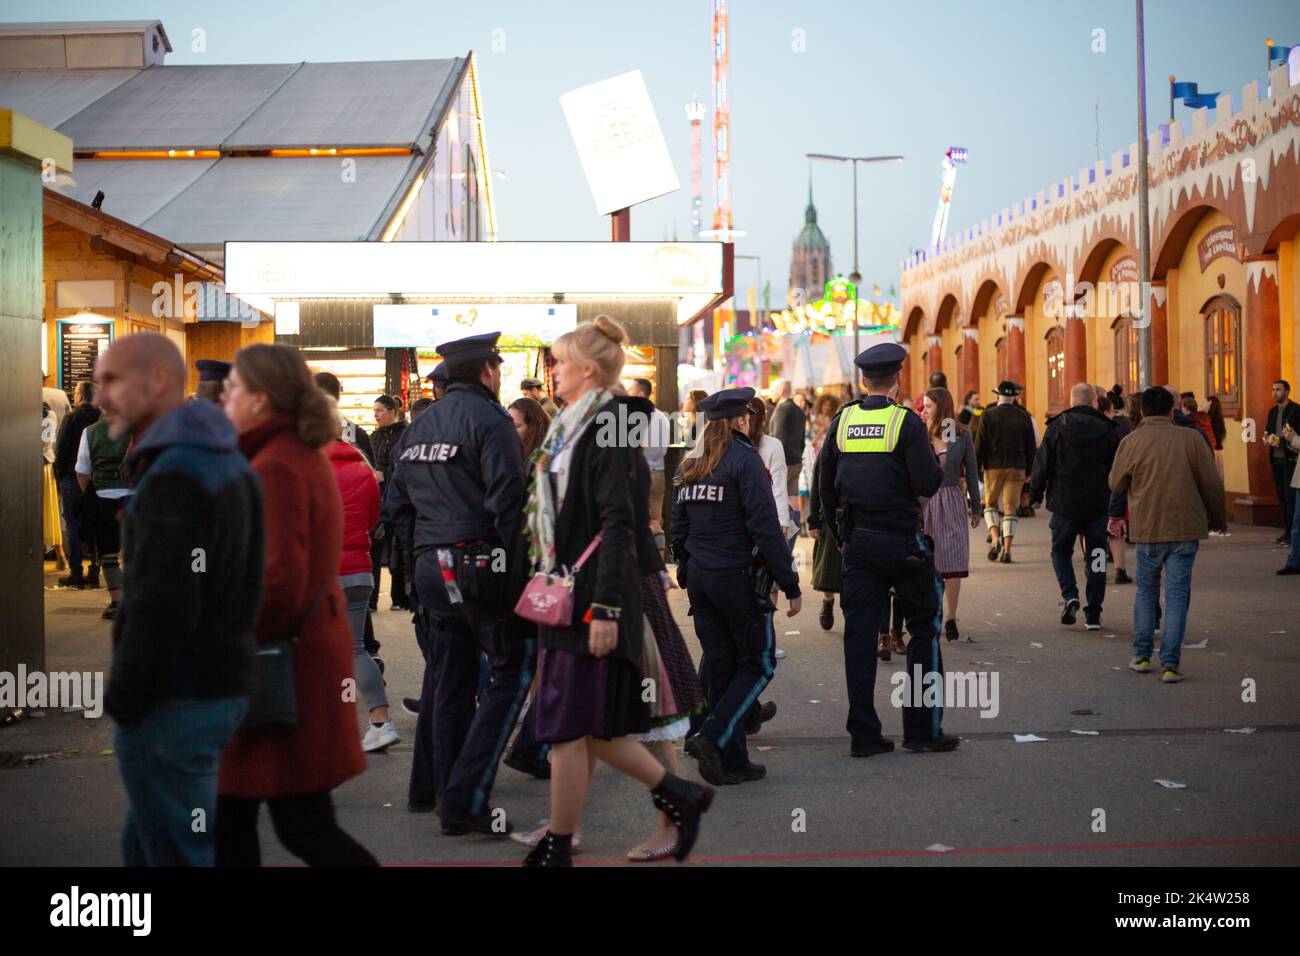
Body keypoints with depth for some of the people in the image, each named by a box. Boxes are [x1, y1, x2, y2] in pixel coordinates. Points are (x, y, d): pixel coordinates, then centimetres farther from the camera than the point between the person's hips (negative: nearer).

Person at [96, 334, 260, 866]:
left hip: (172, 701, -10)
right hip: (218, 687, 10)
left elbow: (161, 611, -25)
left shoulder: (175, 475, -20)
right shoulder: (227, 463, 11)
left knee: (177, 860, 1)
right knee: (145, 849, 20)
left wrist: (122, 704, -14)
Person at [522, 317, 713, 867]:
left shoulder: (605, 428, -12)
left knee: (569, 727, -2)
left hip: (589, 597, -10)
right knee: (588, 726, 13)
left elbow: (617, 523, -19)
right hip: (565, 594, 10)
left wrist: (605, 609, -22)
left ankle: (557, 850, 9)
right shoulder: (571, 427, 16)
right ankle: (678, 796, 25)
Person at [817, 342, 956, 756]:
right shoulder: (906, 421, -10)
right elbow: (928, 484, -15)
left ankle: (864, 734, 6)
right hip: (901, 541, -4)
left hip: (857, 541, 4)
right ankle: (922, 728, 10)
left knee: (860, 634, 6)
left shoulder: (842, 421, 4)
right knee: (924, 629, 10)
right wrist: (936, 463, 7)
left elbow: (825, 485, 9)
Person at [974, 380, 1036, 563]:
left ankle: (995, 539, -7)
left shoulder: (987, 416, -4)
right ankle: (1007, 550, -3)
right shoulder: (1024, 417, 3)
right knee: (1010, 508, 3)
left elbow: (979, 446, -6)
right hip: (1017, 468, 1)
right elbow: (1031, 447, 6)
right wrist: (1028, 471, 14)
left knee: (990, 503, 14)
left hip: (993, 466, -1)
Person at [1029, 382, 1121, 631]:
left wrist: (1036, 494, 8)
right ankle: (1093, 615, 8)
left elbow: (1042, 464, -3)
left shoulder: (1057, 427, -3)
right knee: (1096, 558, 7)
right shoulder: (1108, 430, 2)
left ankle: (1070, 596, -6)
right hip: (1098, 505, 1)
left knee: (1061, 550, 16)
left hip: (1064, 503, -1)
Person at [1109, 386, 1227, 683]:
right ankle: (1170, 664, -2)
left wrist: (1116, 514, 31)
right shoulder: (1191, 439, -4)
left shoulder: (1130, 442, -3)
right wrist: (1218, 519, 15)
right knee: (1177, 595, 3)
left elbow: (1116, 484, 10)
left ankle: (1142, 656, 20)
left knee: (1146, 591, 18)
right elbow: (1211, 484, 1)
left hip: (1147, 528, 1)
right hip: (1185, 528, -1)